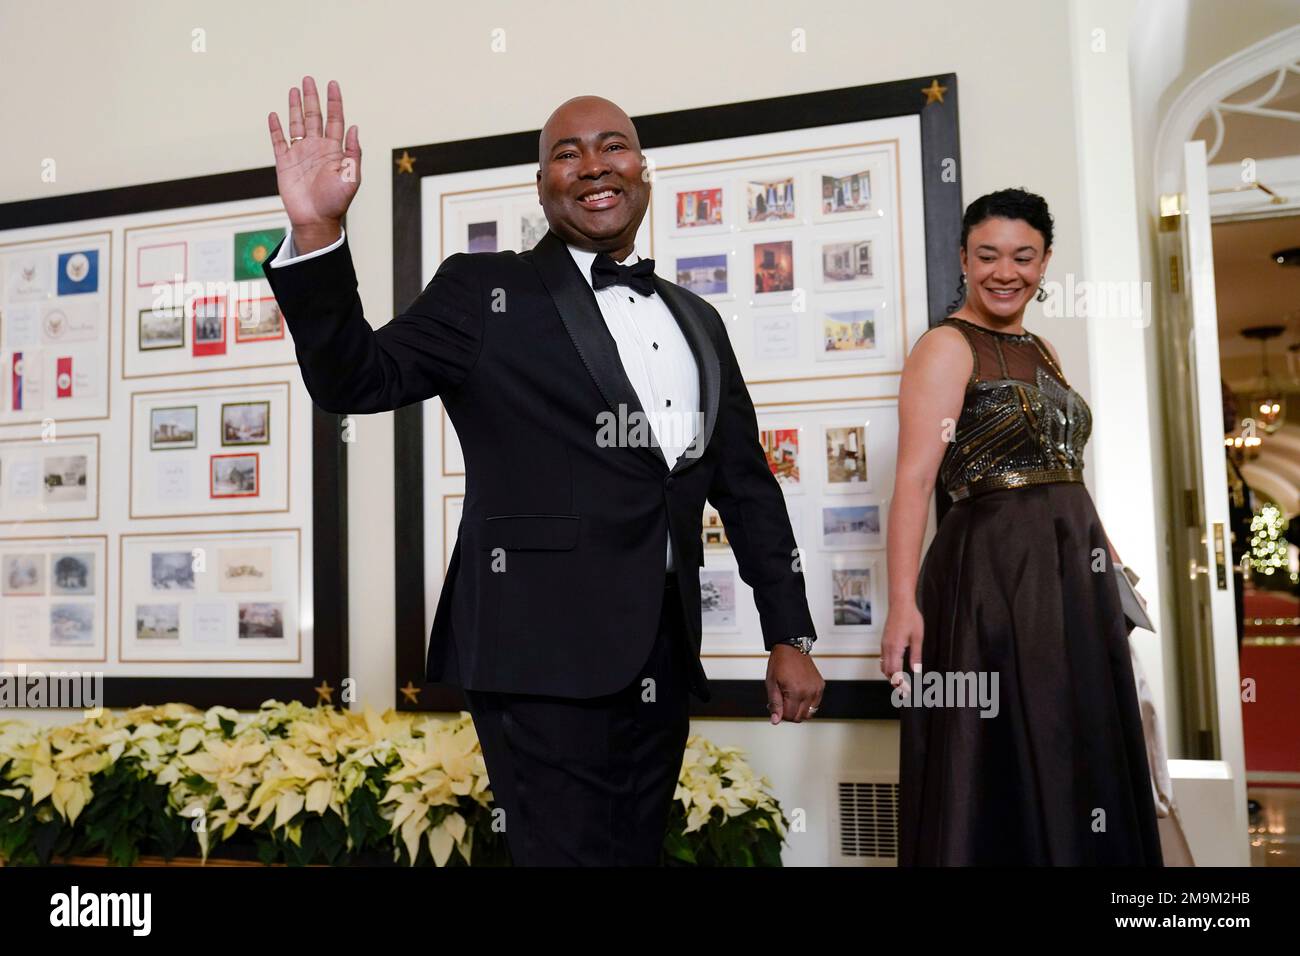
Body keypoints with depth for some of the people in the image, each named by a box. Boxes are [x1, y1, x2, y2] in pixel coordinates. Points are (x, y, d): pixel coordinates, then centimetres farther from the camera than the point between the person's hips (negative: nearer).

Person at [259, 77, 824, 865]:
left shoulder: (697, 320, 15)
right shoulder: (487, 291, 1)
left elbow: (747, 483, 16)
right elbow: (354, 381, -5)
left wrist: (790, 635, 13)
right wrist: (316, 231, -20)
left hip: (661, 661, 5)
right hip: (545, 655, -5)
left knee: (636, 854, 15)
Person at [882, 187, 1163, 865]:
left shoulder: (1041, 351, 15)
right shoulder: (946, 347, -9)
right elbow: (914, 479, -19)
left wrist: (1103, 554, 17)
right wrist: (903, 601, -28)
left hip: (1071, 570, 8)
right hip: (994, 573, -8)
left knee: (1076, 759, 15)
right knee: (1002, 770, 0)